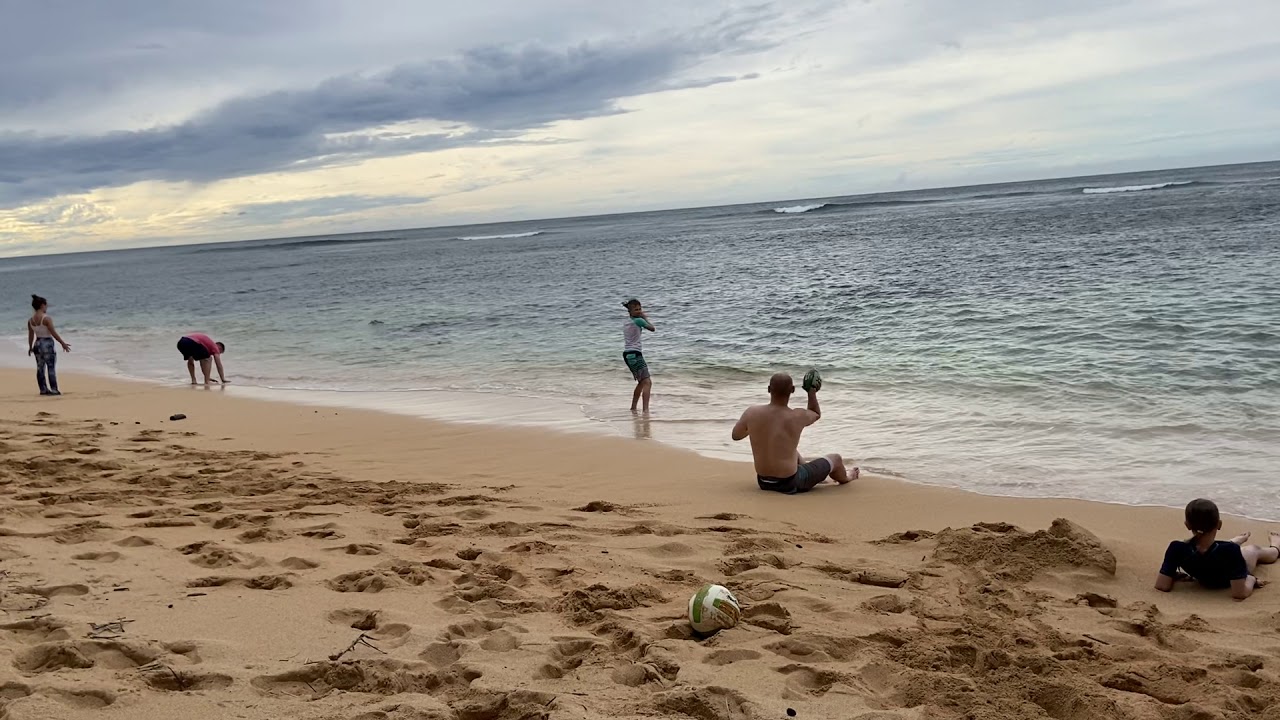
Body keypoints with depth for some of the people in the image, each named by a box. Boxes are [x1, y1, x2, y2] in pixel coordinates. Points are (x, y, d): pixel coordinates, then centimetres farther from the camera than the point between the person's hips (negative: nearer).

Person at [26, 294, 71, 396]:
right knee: (51, 368, -1)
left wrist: (30, 347, 21)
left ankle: (43, 389, 17)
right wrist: (63, 343, -8)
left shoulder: (31, 320, 2)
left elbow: (31, 335, 9)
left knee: (40, 368, 12)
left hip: (37, 344, 7)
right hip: (48, 344, -7)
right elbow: (54, 333, -17)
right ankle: (54, 389, 0)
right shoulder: (46, 318, -17)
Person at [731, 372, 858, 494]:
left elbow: (735, 436, 5)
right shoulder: (798, 417, -20)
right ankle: (845, 478, 55)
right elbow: (817, 414, 6)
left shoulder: (752, 413, -14)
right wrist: (812, 392, 9)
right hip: (790, 484, -4)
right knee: (836, 459, 22)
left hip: (763, 482, 5)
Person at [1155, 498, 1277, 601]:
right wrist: (1251, 579, -20)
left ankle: (1240, 540, 71)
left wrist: (1174, 573, -11)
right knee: (1254, 550, 33)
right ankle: (1275, 548, 68)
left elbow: (1162, 586, -32)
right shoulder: (1230, 550, -45)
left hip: (1204, 579, 2)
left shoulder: (1178, 549, -39)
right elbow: (1240, 594, -40)